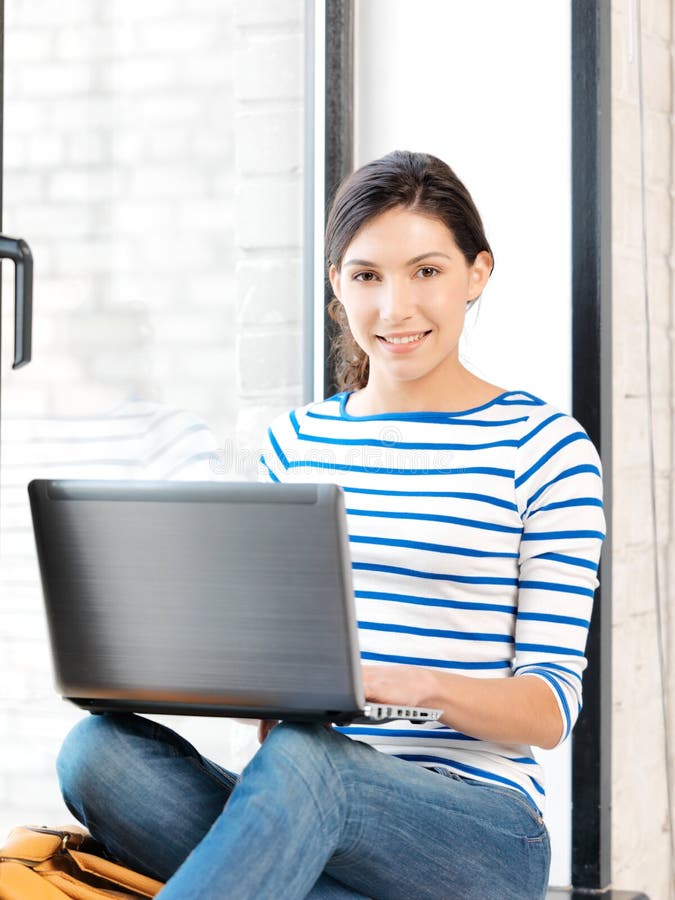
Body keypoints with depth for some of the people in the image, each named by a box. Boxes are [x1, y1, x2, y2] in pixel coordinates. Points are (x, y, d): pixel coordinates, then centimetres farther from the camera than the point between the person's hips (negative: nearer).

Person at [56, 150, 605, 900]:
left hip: (482, 827, -4)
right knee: (99, 748, -26)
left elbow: (552, 709, -1)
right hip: (312, 811, 5)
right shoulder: (294, 442, 15)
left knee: (300, 758, -38)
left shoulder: (542, 446, 2)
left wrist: (418, 684, -21)